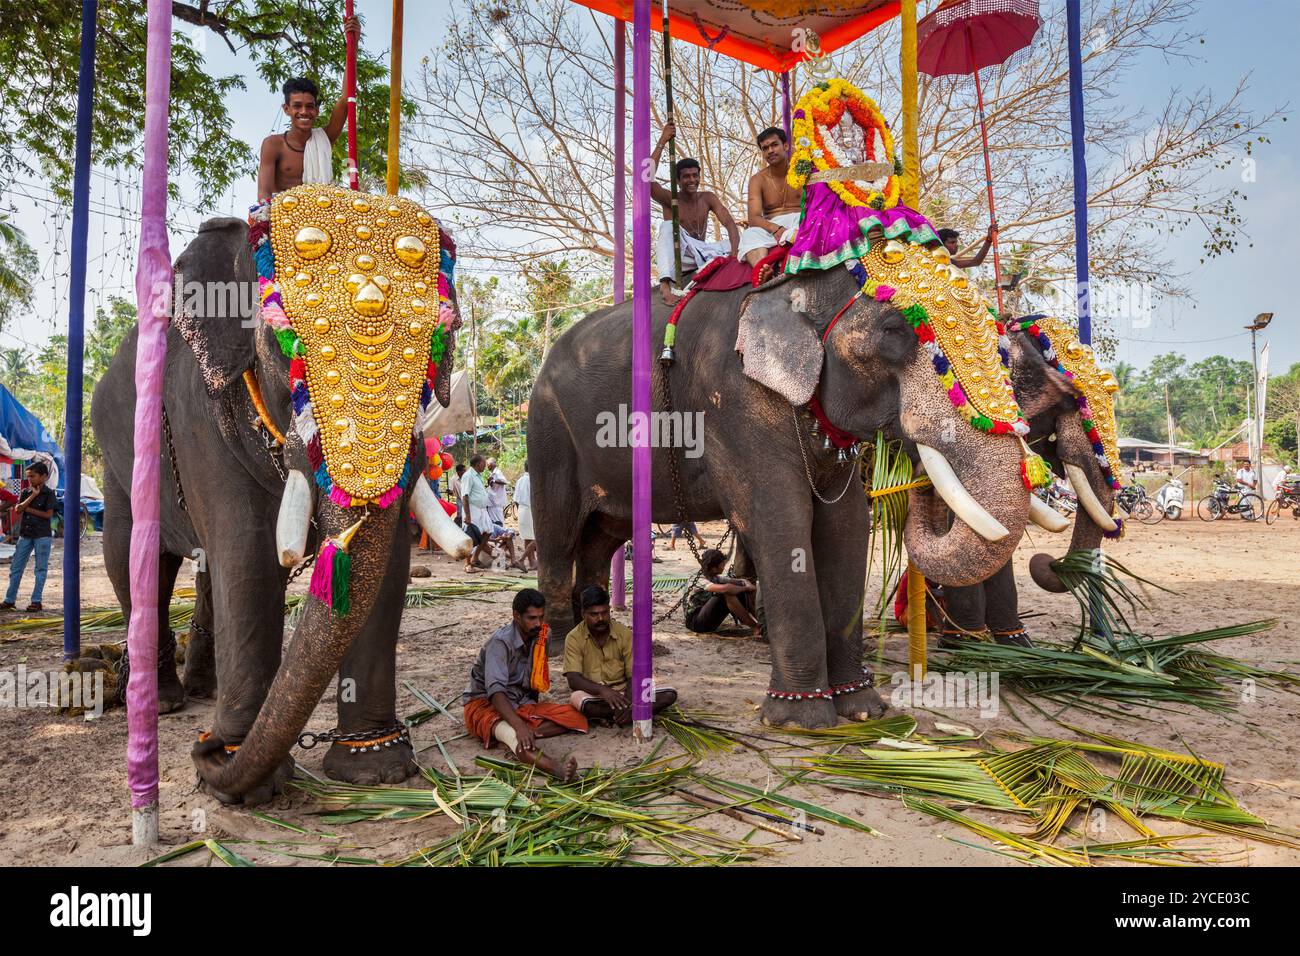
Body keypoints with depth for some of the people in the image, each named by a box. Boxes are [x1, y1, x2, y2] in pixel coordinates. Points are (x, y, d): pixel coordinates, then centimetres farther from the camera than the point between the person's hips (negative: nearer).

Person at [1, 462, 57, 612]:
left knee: (41, 568, 1)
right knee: (16, 567, 6)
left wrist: (28, 509, -8)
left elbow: (48, 514, -11)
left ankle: (36, 601, 6)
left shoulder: (49, 493, -4)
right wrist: (33, 495, -10)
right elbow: (17, 509, -3)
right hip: (25, 534, 5)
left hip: (42, 535, -5)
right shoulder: (26, 492, 10)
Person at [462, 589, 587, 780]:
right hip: (485, 703, -7)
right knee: (510, 732, -41)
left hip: (521, 703, 7)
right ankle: (556, 768, -67)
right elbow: (495, 691, -33)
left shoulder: (541, 636, 1)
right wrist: (520, 726, -45)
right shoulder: (500, 642, -20)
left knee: (575, 717, -13)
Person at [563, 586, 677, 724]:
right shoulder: (574, 638, -9)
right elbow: (573, 680, -18)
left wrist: (628, 704, -28)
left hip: (623, 693, 2)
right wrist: (602, 690, -37)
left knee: (669, 695, -17)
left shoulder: (624, 634, -4)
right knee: (577, 699, -38)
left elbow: (634, 676, -7)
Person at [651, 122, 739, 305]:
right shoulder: (670, 199, -4)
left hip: (701, 253, 3)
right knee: (668, 226, -33)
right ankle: (665, 283, -50)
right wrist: (662, 142, -22)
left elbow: (729, 223, -6)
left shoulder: (708, 198, 6)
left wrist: (734, 252, -26)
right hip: (677, 256, -3)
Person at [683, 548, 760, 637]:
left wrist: (747, 584, -15)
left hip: (710, 621, 9)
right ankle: (754, 628, -24)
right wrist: (746, 588, -23)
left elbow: (741, 581, 10)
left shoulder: (716, 577, 5)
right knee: (727, 595, -29)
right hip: (696, 621, -9)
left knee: (740, 595, -6)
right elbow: (725, 588, -38)